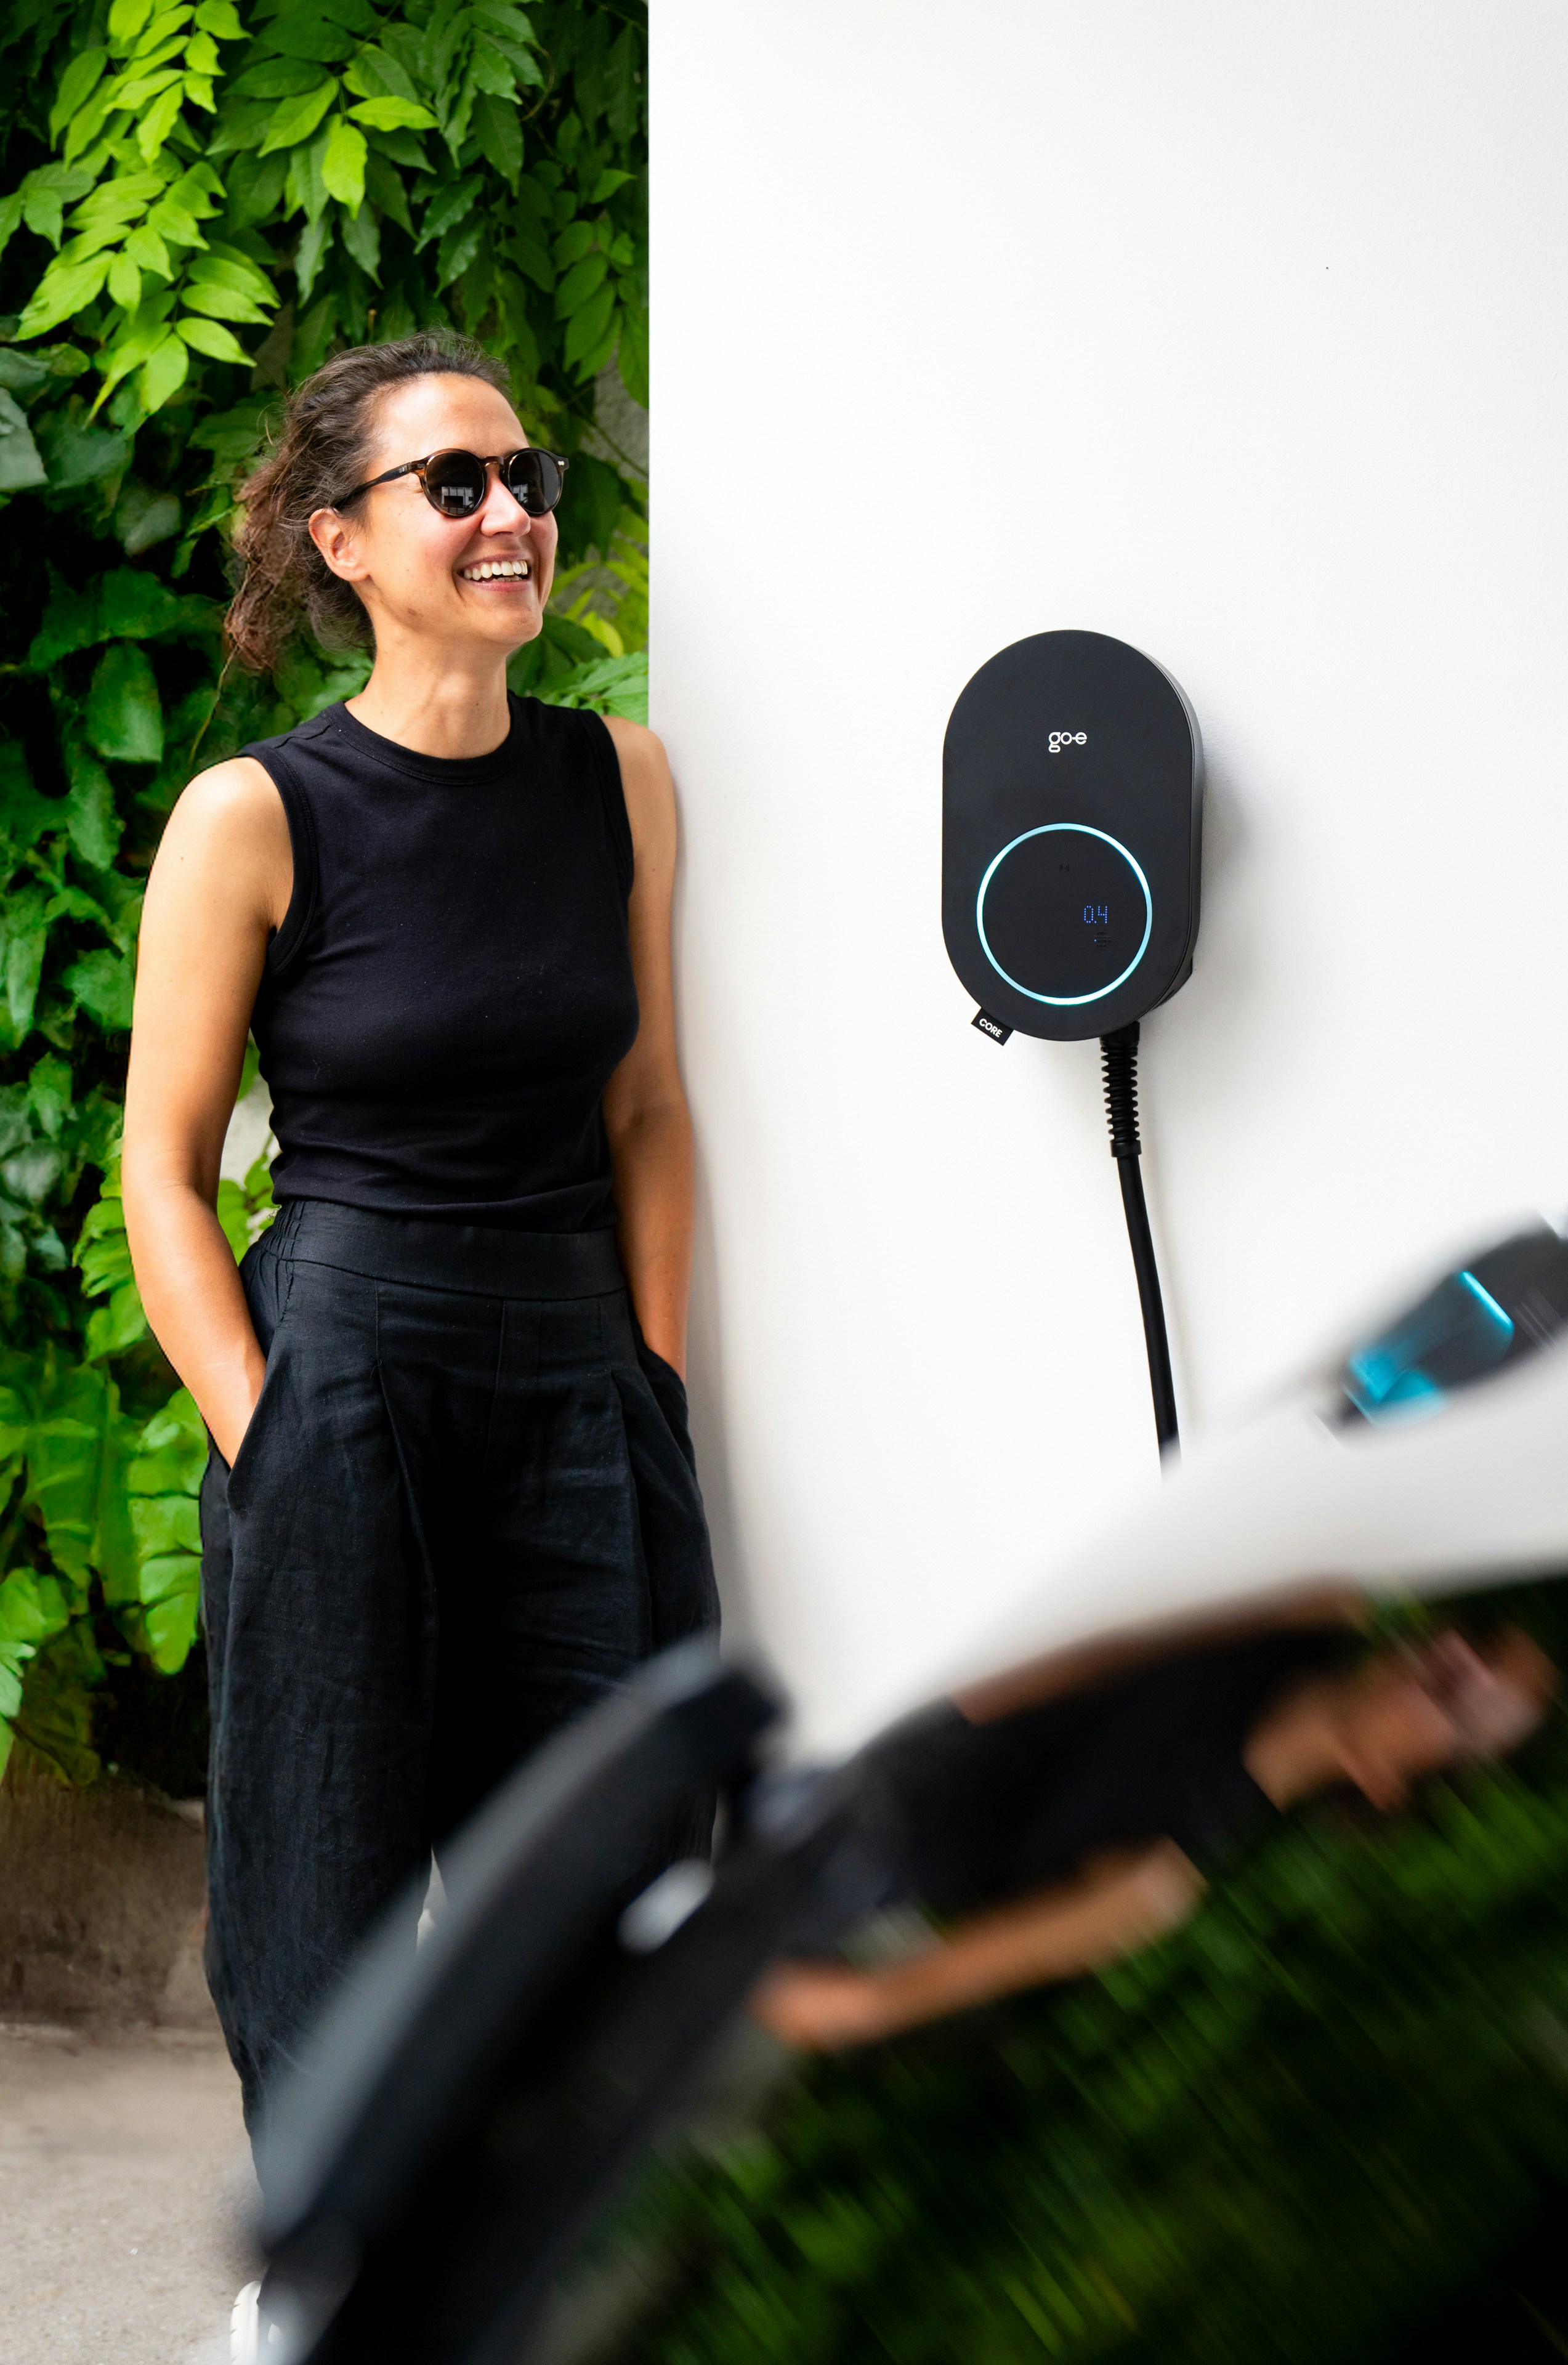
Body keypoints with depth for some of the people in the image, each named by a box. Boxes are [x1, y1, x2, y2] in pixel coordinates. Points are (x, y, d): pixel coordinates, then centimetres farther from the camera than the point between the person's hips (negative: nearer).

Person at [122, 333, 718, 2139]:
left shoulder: (620, 781, 5)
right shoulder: (255, 817, -7)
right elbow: (163, 1176, -4)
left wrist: (649, 1378, 6)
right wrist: (267, 1448, -10)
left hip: (580, 1379, 4)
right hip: (343, 1364, -4)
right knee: (326, 1891, 7)